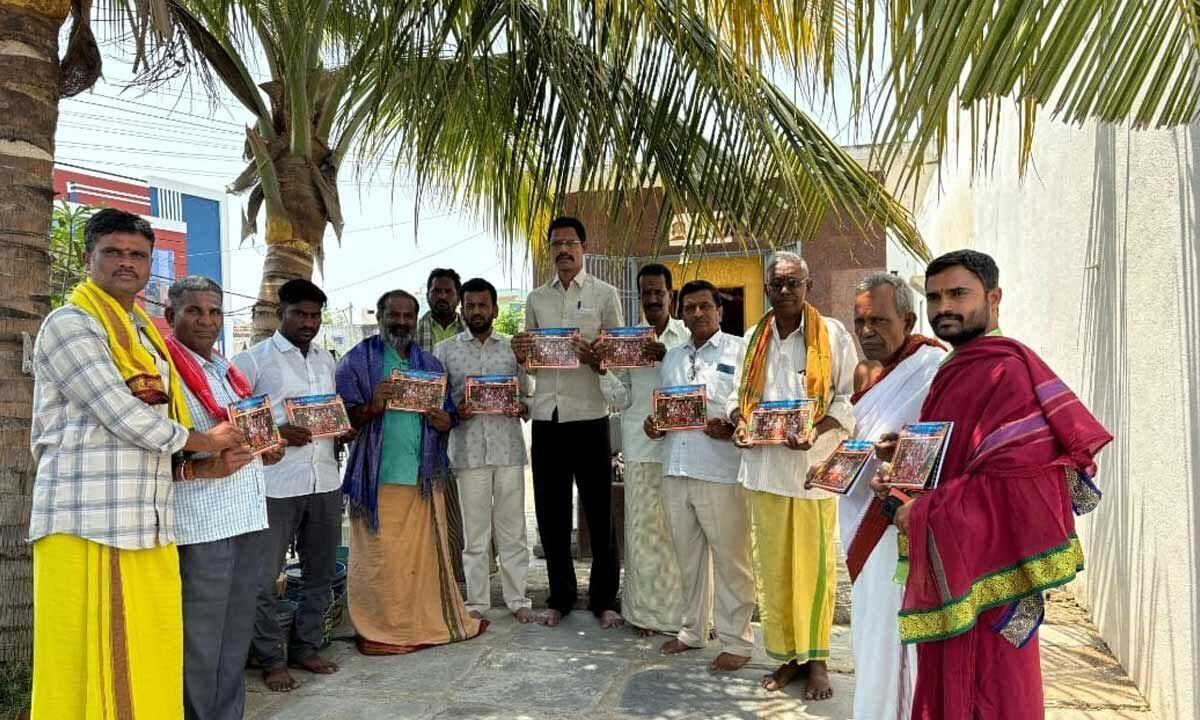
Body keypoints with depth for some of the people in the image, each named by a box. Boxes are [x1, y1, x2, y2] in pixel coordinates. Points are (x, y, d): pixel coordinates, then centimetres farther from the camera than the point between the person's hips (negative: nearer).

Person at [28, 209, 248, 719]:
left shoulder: (147, 339, 20)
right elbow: (122, 417, -13)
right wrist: (202, 441, 0)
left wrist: (205, 468, 4)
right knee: (90, 670, -1)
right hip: (88, 527, -7)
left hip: (148, 528, 7)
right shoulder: (71, 324, -3)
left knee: (149, 669, 8)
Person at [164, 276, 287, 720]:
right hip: (201, 522, -8)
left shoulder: (226, 369, 17)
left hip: (247, 513, 8)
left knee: (236, 636, 17)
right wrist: (198, 468, -27)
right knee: (198, 643, 0)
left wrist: (264, 451, 8)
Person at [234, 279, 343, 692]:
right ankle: (271, 659, 18)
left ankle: (305, 648, 29)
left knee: (320, 573, 14)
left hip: (325, 481, 6)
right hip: (275, 485, -5)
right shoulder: (253, 360, -3)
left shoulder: (326, 359, 14)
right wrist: (276, 433, -18)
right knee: (263, 579, 2)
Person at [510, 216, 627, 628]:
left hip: (589, 413, -3)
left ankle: (604, 599, 17)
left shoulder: (605, 294, 4)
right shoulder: (535, 300, 14)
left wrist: (597, 360, -19)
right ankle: (560, 597, 24)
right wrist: (520, 356, -5)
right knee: (551, 511, 10)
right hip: (546, 414, 4)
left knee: (599, 510, 4)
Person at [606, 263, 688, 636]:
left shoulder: (687, 337, 5)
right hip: (641, 447, 2)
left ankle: (684, 610, 14)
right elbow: (621, 397, 11)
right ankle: (646, 609, 16)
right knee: (642, 528, 4)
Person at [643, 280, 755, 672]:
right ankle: (694, 629, 32)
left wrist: (730, 430, -24)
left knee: (729, 558, 3)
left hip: (722, 471, -6)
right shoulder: (672, 357, 17)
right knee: (688, 555, 16)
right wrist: (655, 425, 3)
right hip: (676, 468, 6)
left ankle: (736, 641, 17)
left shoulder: (740, 351, -2)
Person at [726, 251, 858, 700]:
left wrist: (817, 433, -17)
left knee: (814, 565, 2)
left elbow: (849, 398, -1)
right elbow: (739, 395, 18)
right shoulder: (755, 338, 13)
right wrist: (739, 424, -3)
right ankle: (787, 655, 22)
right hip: (764, 466, 4)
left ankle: (815, 659, 18)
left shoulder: (832, 335, 1)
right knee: (773, 565, 8)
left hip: (814, 466, -3)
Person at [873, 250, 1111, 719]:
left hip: (985, 574, -9)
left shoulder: (1007, 371, -17)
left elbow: (1022, 480, -25)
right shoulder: (955, 371, 12)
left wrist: (927, 514, -18)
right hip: (949, 572, 9)